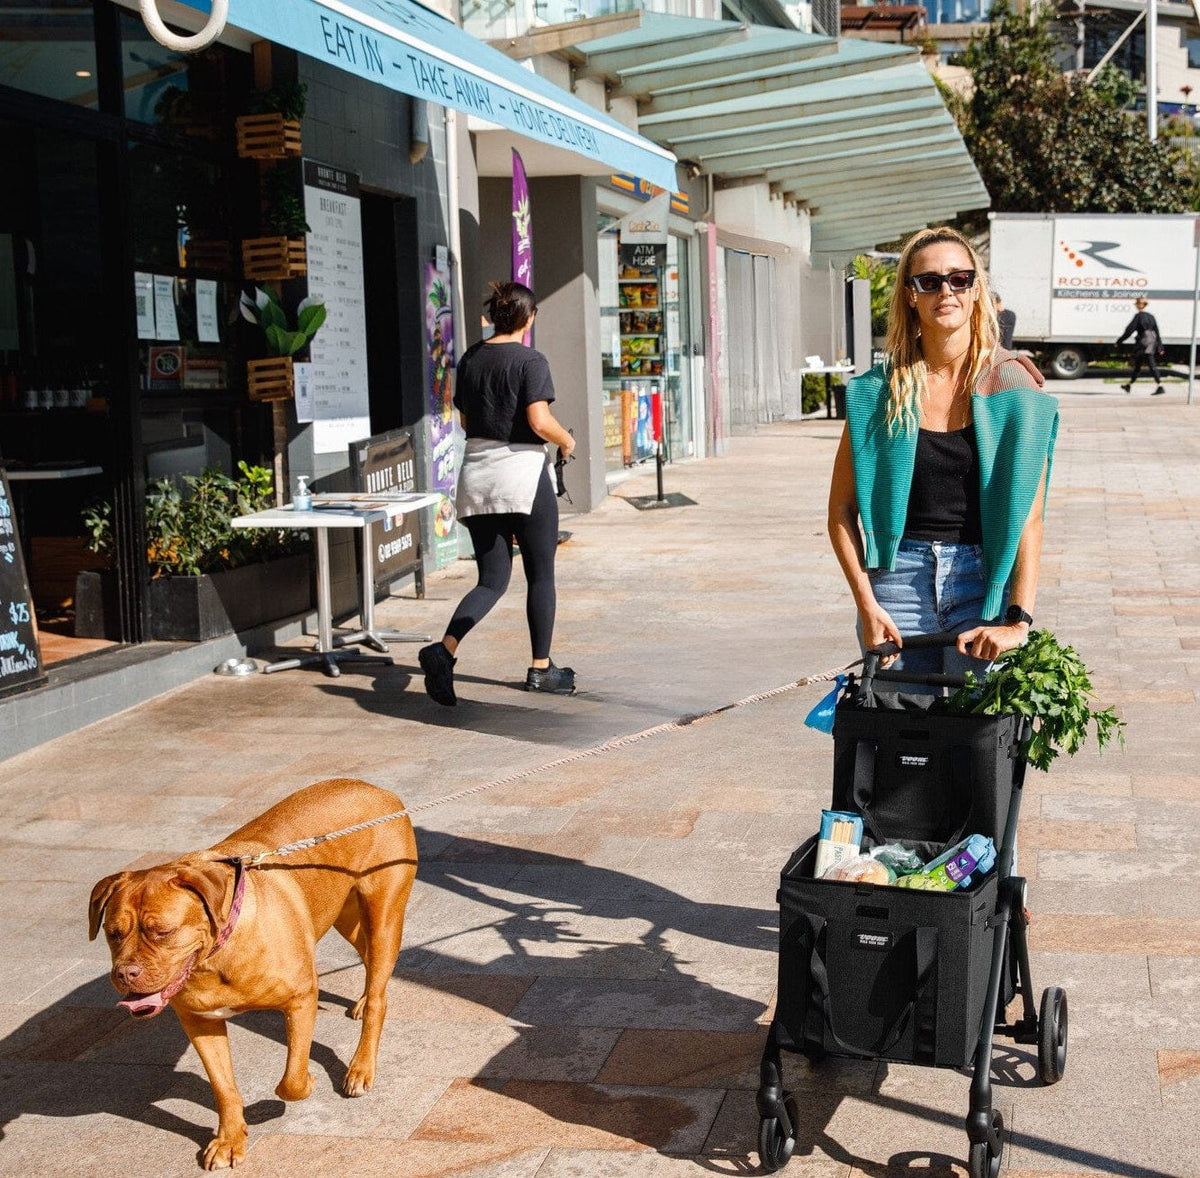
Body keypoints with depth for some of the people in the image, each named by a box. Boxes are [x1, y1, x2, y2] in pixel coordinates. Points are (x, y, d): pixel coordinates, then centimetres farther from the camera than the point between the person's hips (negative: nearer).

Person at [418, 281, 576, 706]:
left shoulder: (470, 358, 9)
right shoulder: (530, 361, -11)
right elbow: (540, 421, -19)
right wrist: (566, 440, 0)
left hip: (476, 472, 6)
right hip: (522, 469, -6)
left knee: (492, 580, 9)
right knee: (540, 575, 10)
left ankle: (445, 649, -12)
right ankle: (540, 668, 17)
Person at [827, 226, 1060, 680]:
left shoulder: (1010, 386, -3)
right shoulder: (879, 390, 1)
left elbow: (1029, 518, -7)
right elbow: (842, 511, 5)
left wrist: (1018, 621, -16)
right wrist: (866, 605, -5)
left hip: (984, 579, -1)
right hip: (897, 576, 1)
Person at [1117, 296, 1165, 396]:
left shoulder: (1138, 316, -9)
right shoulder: (1151, 316, 12)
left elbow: (1129, 330, -10)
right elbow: (1157, 332, 12)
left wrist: (1119, 341, -3)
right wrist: (1159, 346, 15)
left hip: (1144, 343, -8)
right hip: (1152, 342, 8)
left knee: (1152, 365, -11)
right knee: (1137, 365, 18)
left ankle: (1160, 387, -18)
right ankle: (1129, 386, 29)